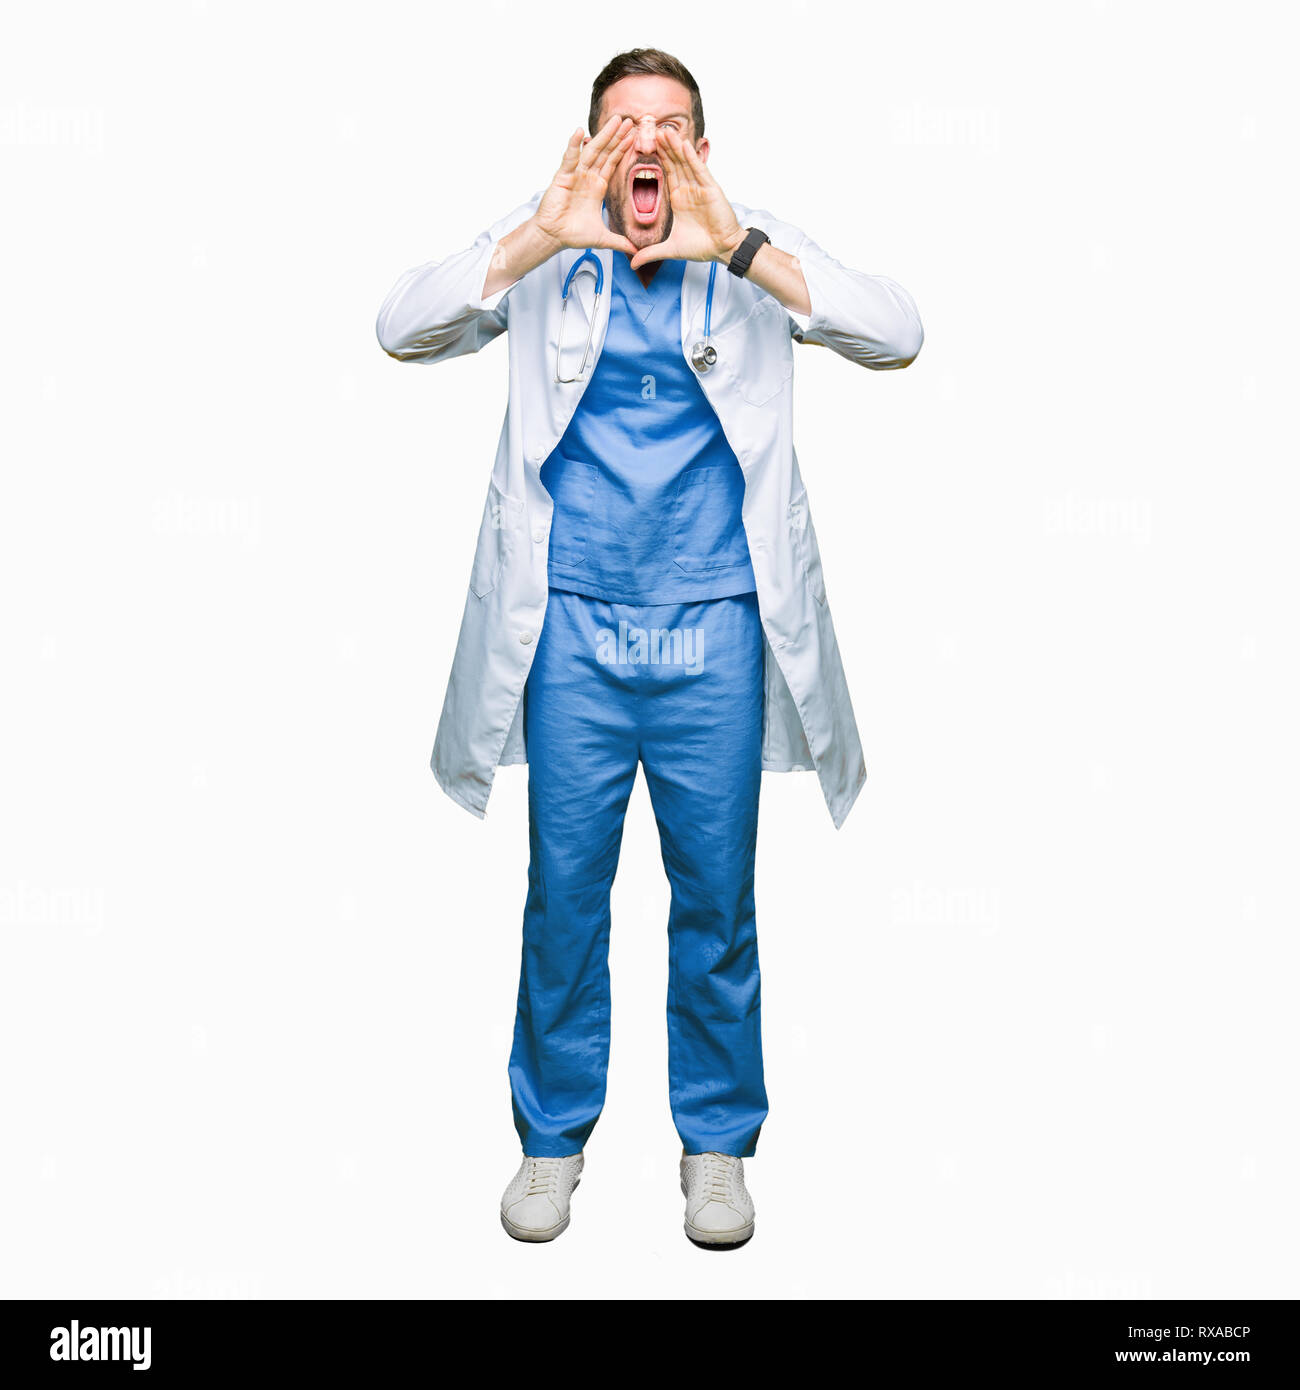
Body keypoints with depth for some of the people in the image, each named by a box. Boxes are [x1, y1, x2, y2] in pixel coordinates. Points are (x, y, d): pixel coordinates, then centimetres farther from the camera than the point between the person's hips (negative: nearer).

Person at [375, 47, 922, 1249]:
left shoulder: (756, 258, 2)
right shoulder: (541, 257, 3)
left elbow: (897, 336, -12)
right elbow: (403, 329, -10)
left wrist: (738, 246, -26)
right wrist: (541, 237, -25)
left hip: (716, 631, 0)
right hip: (573, 629, 0)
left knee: (716, 895, 8)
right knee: (564, 890, 8)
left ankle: (716, 1140, 28)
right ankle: (554, 1135, 28)